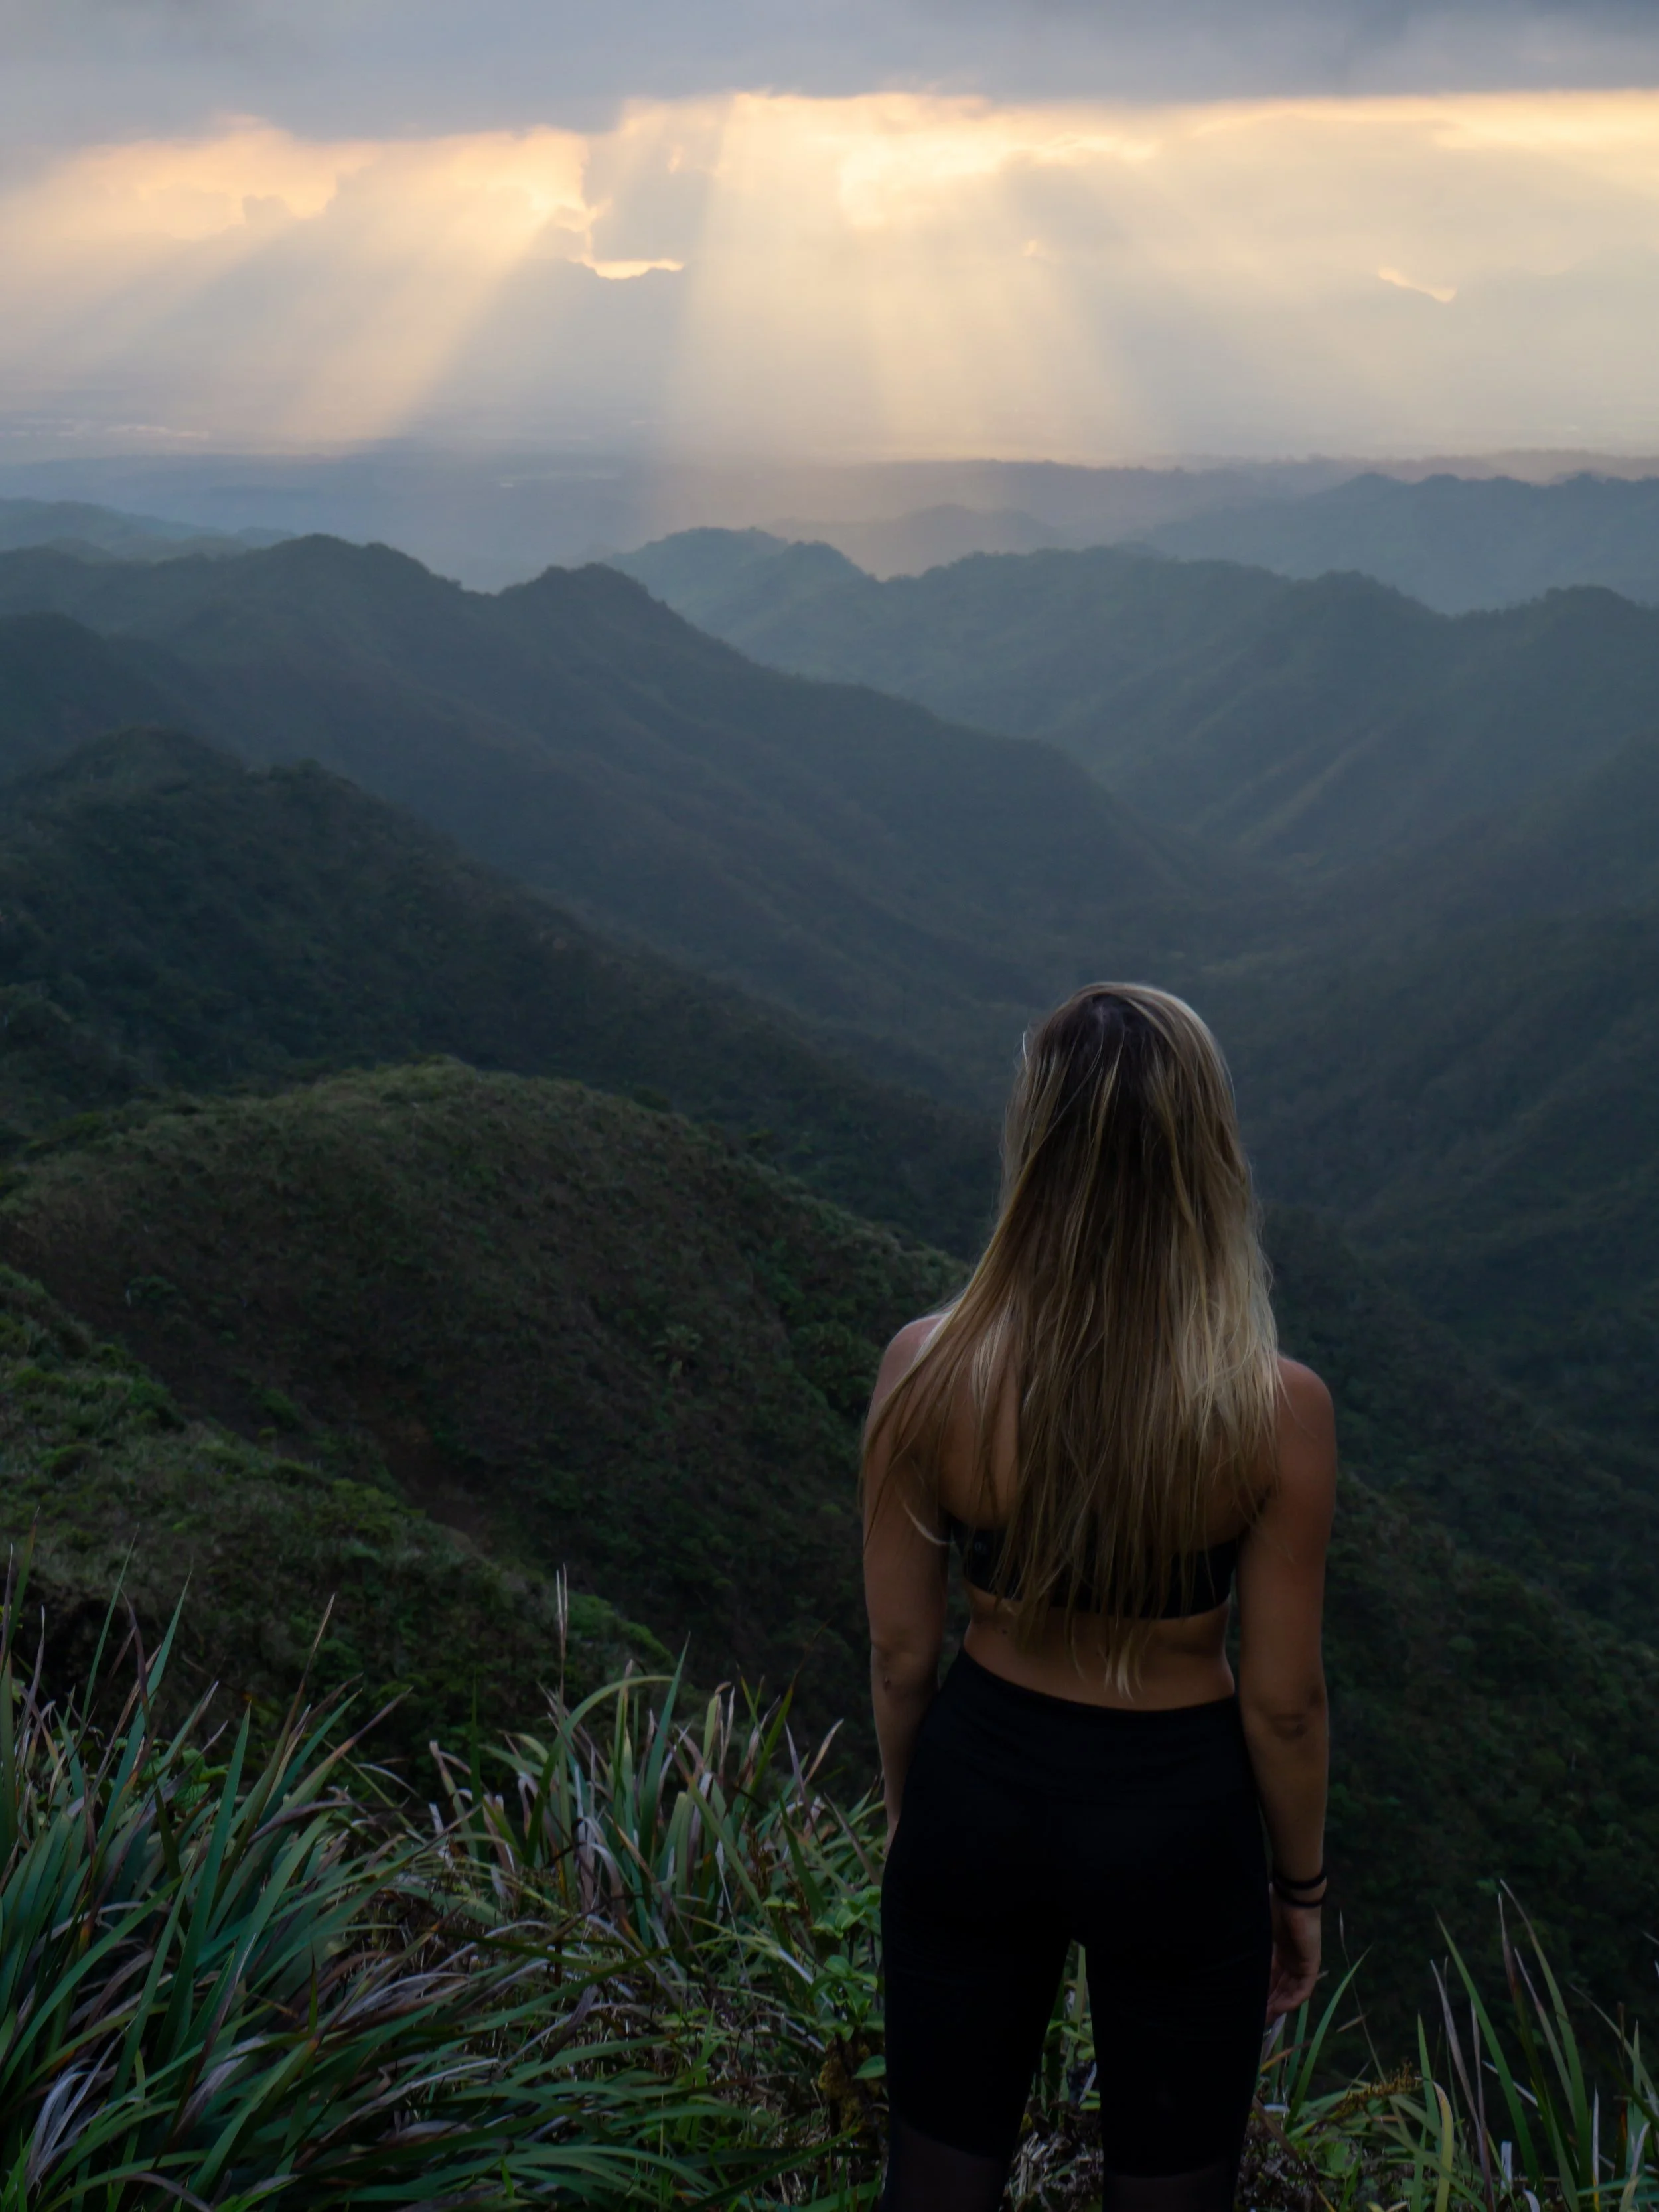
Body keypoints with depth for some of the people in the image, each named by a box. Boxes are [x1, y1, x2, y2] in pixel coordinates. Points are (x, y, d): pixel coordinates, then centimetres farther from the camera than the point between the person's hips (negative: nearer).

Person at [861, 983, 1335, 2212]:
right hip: (1176, 1829, -1)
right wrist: (1301, 1887, 6)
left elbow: (901, 1650, -7)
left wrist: (910, 1818, 12)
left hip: (980, 1789, 2)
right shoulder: (1278, 1414, -24)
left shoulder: (929, 1371, -19)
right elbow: (1283, 1702, -12)